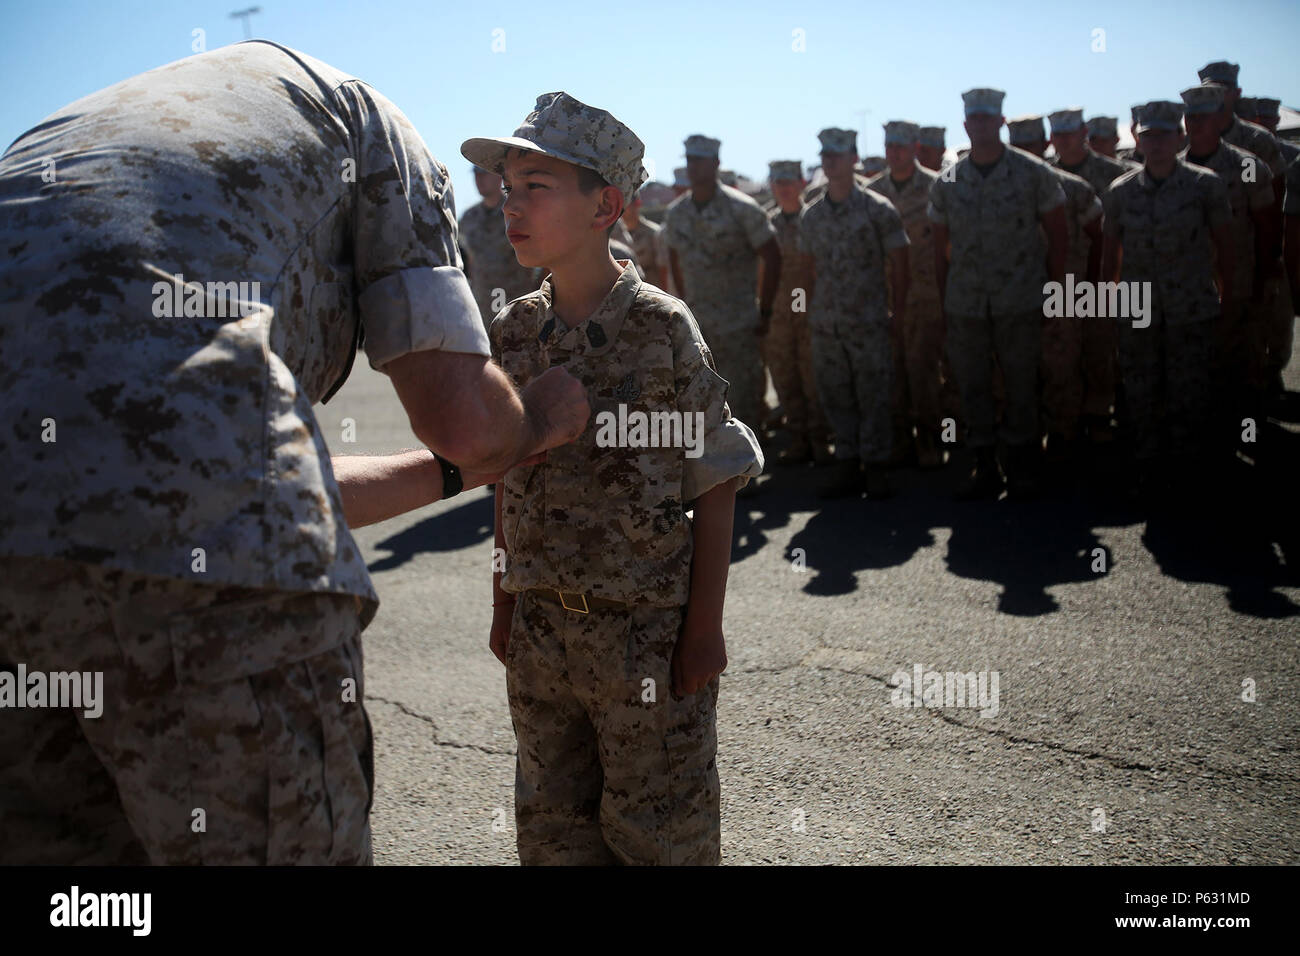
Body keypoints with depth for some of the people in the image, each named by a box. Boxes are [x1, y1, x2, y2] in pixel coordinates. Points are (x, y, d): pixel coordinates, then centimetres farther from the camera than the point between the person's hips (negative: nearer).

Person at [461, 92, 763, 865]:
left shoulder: (662, 327, -11)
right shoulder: (515, 332, 3)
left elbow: (716, 486, -9)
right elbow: (507, 481, 10)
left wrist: (704, 625, -10)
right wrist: (505, 605, 11)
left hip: (648, 628, -4)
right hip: (540, 628, 5)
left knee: (658, 827, 10)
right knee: (552, 823, 18)